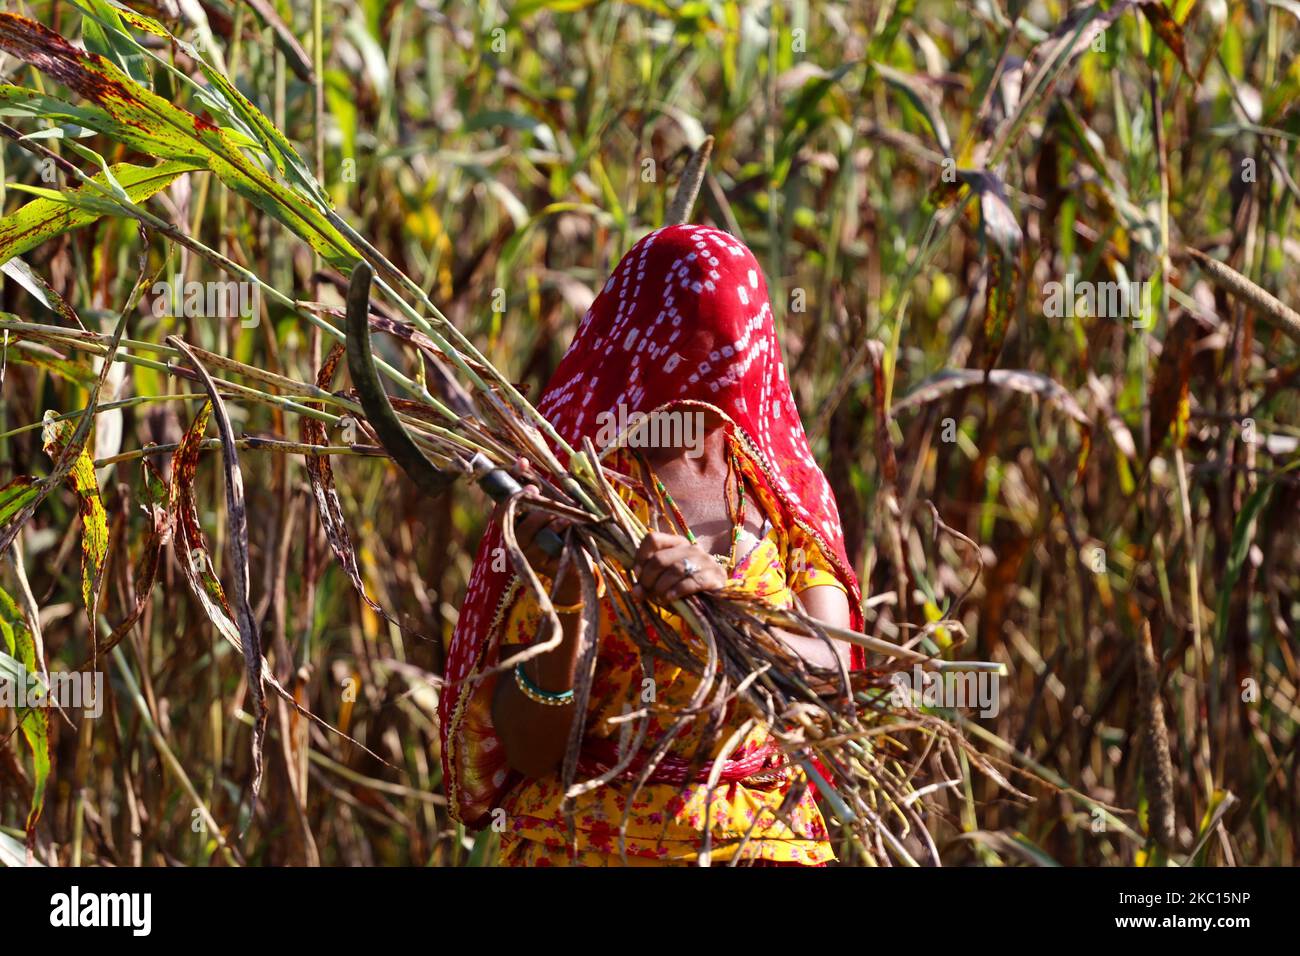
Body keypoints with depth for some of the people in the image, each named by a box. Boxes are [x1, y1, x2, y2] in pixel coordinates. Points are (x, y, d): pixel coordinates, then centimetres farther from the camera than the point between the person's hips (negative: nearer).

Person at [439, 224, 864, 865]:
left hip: (768, 839, 2)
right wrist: (563, 604, -24)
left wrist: (720, 600, -29)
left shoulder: (791, 497, 4)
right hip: (587, 841, -2)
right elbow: (529, 752, -9)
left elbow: (832, 682, -12)